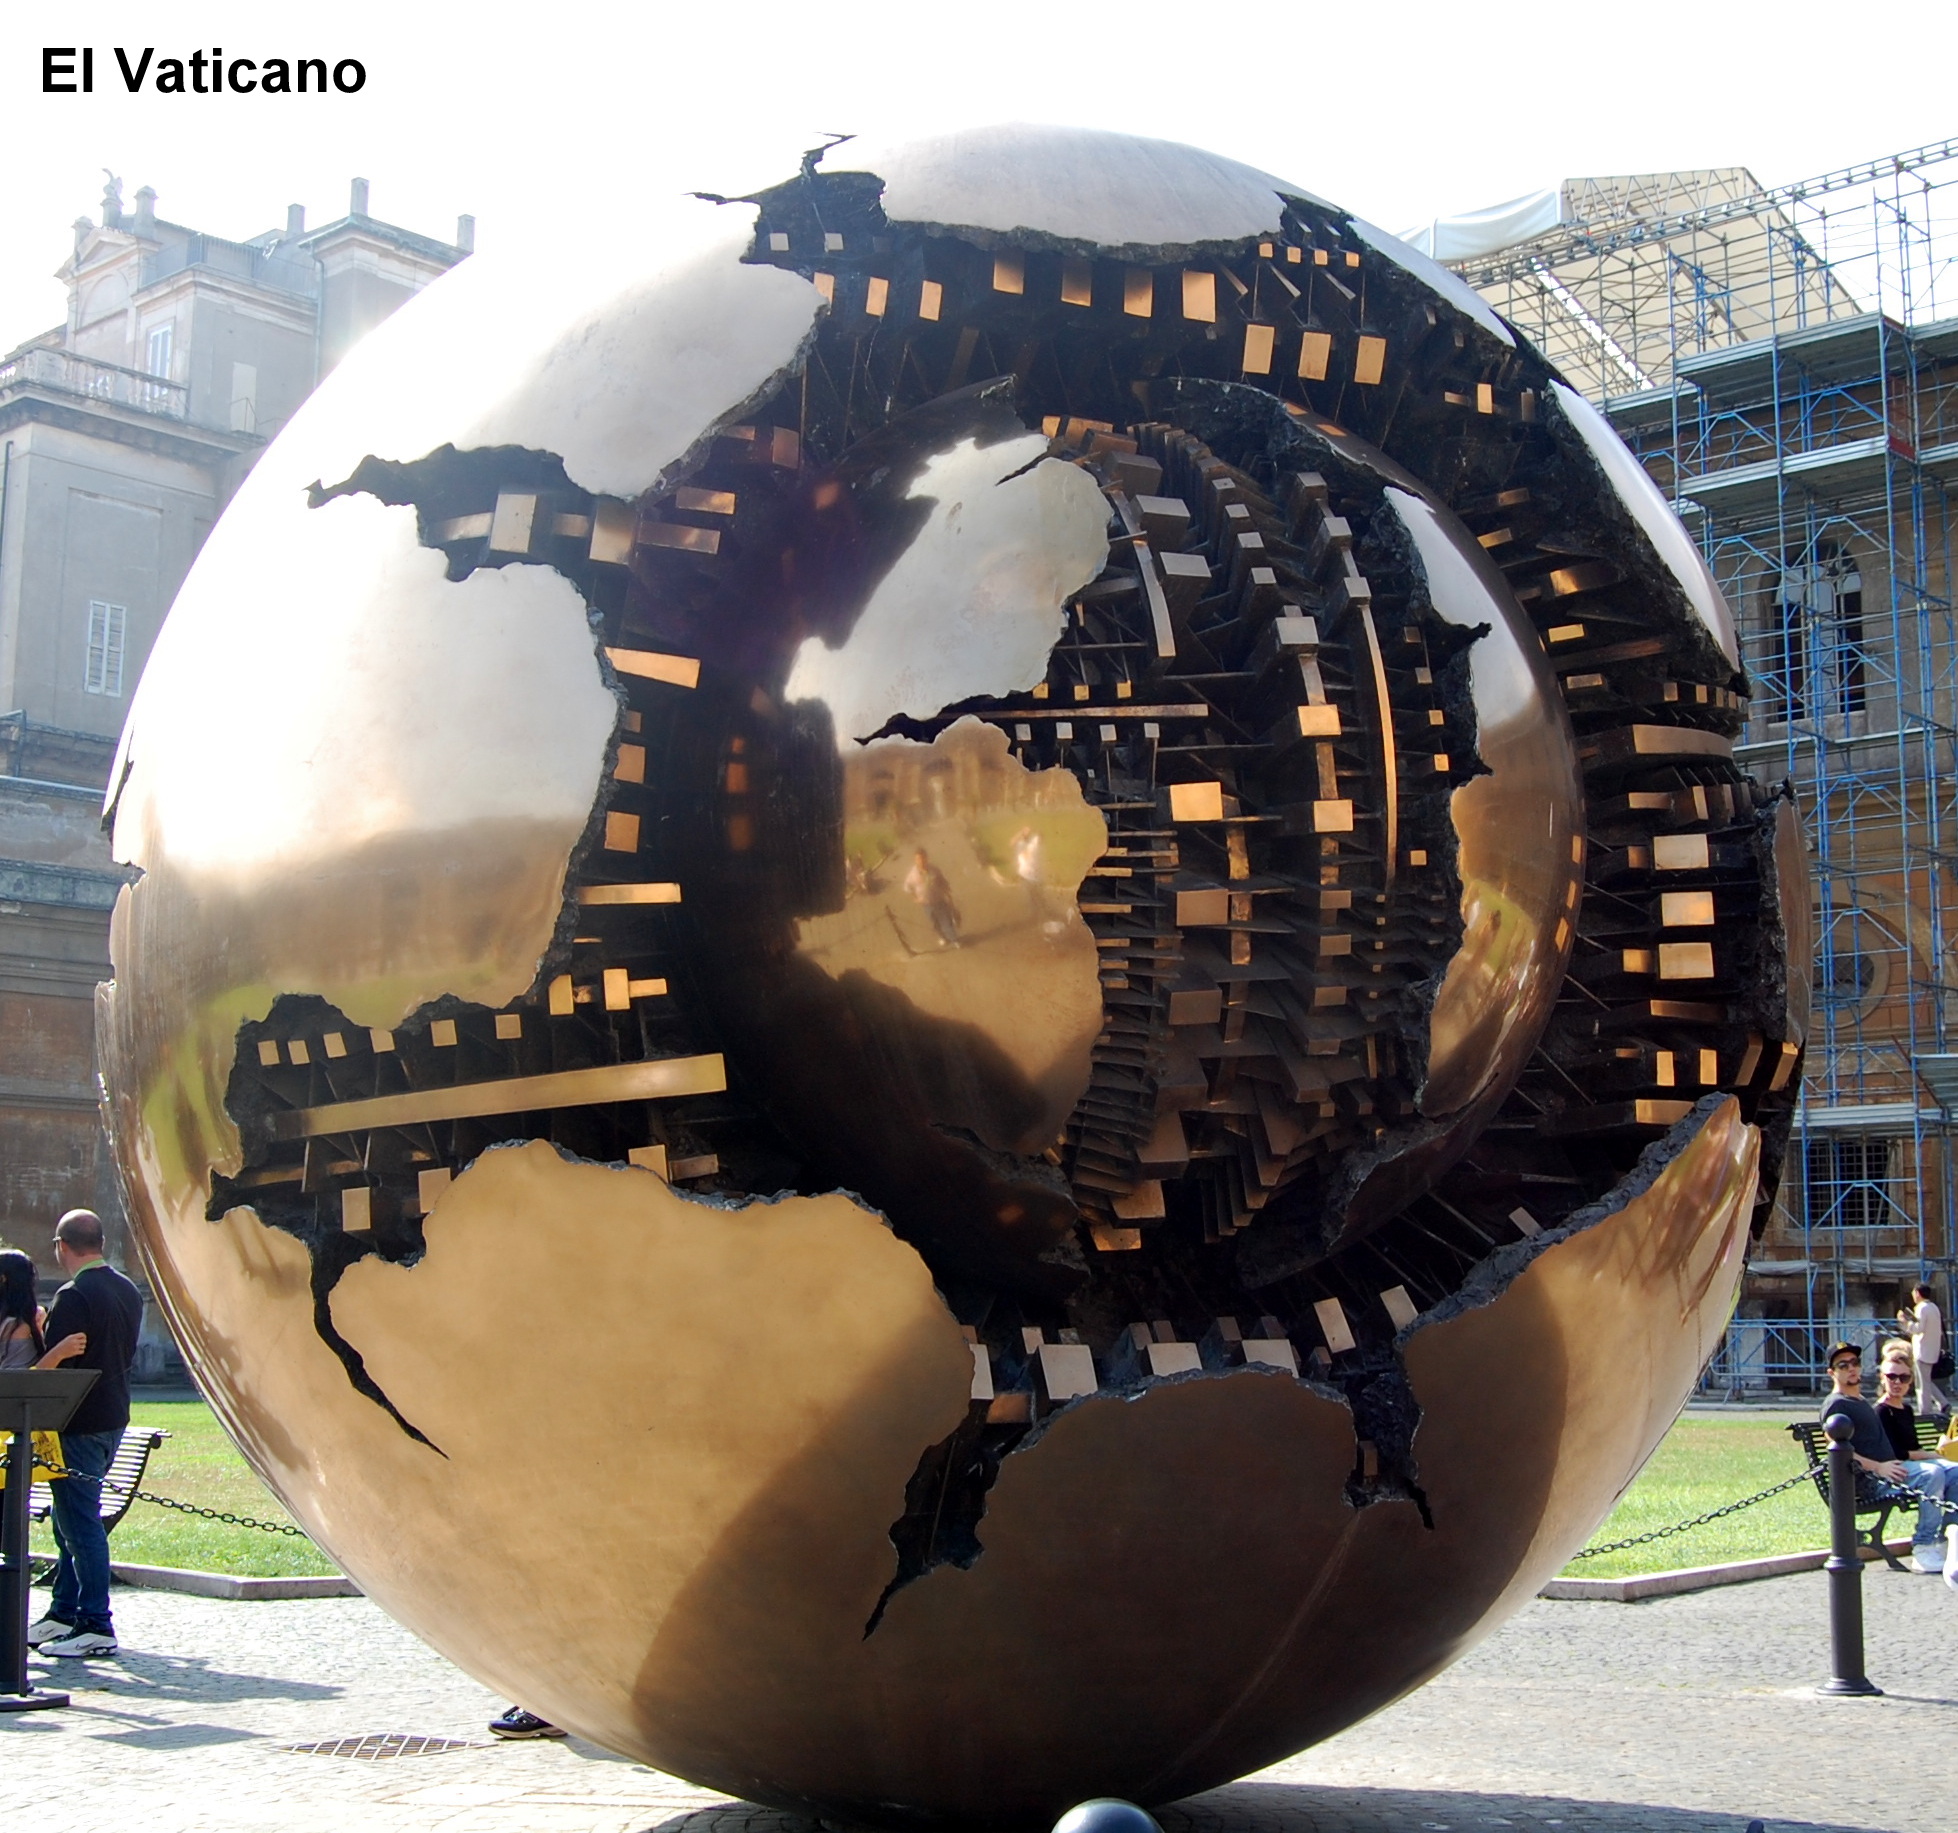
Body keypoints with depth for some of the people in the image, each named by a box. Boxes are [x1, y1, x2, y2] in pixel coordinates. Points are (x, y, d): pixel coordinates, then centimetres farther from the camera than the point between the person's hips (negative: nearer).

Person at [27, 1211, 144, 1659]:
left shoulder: (73, 1296, -17)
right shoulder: (128, 1291, 10)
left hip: (78, 1424, -9)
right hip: (114, 1418, 9)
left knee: (79, 1524, -5)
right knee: (70, 1520, 18)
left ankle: (96, 1627, -4)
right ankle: (63, 1614, 25)